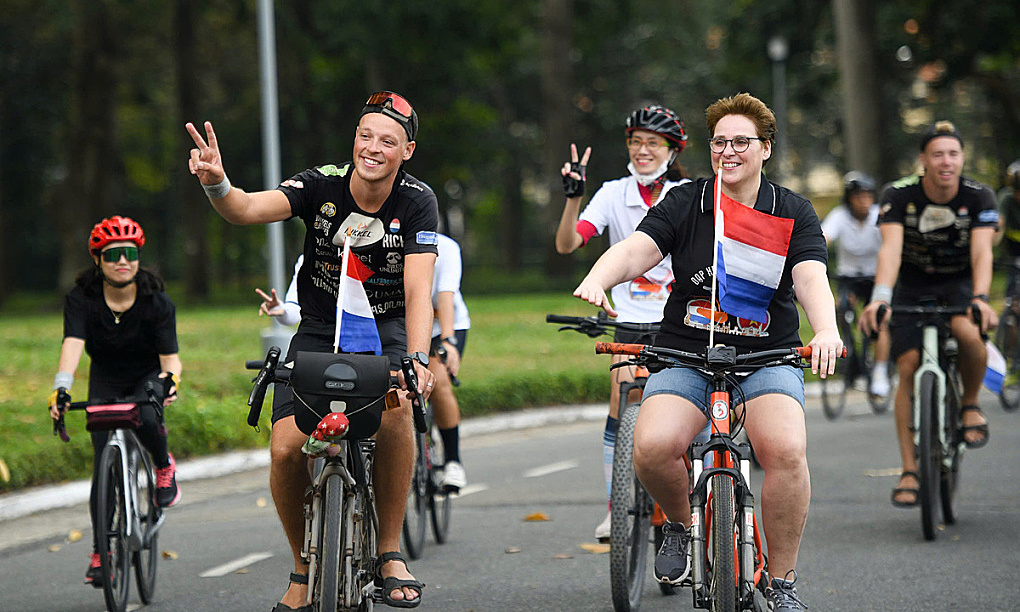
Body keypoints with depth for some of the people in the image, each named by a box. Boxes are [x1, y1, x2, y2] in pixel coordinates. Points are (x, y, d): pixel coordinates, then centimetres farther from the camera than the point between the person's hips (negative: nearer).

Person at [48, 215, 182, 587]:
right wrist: (61, 389, -52)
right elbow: (72, 345, -35)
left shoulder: (157, 302, -22)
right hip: (105, 380, 1)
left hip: (148, 376, -1)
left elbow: (169, 355, -25)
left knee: (145, 419, -35)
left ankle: (165, 465, -1)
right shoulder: (81, 299, -22)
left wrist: (170, 378, -49)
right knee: (104, 464, -9)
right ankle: (100, 549, 2)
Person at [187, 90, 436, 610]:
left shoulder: (417, 202, -13)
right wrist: (216, 184, -51)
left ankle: (390, 554, -18)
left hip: (386, 329, -1)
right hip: (318, 332, 1)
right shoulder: (323, 185, -13)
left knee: (395, 409, -34)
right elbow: (248, 209, -28)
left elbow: (418, 290, -23)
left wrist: (418, 359, -38)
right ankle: (304, 568, 7)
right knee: (286, 449, -19)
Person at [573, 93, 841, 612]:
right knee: (652, 447, -28)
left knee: (786, 449, -29)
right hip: (685, 356, 0)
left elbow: (811, 278, -12)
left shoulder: (794, 213, 4)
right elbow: (635, 249, -12)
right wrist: (596, 280, -36)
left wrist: (826, 332, -34)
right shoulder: (684, 204, 3)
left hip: (767, 359, 0)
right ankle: (680, 522, 6)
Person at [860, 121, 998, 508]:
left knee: (968, 333, -33)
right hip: (913, 286, 1)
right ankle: (910, 470, -8)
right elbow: (891, 248, -30)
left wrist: (980, 298, -46)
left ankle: (971, 404, -4)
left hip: (960, 284, -1)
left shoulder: (979, 197, -16)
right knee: (908, 368, -14)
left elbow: (981, 251, -28)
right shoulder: (899, 195, -17)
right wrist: (880, 297, -48)